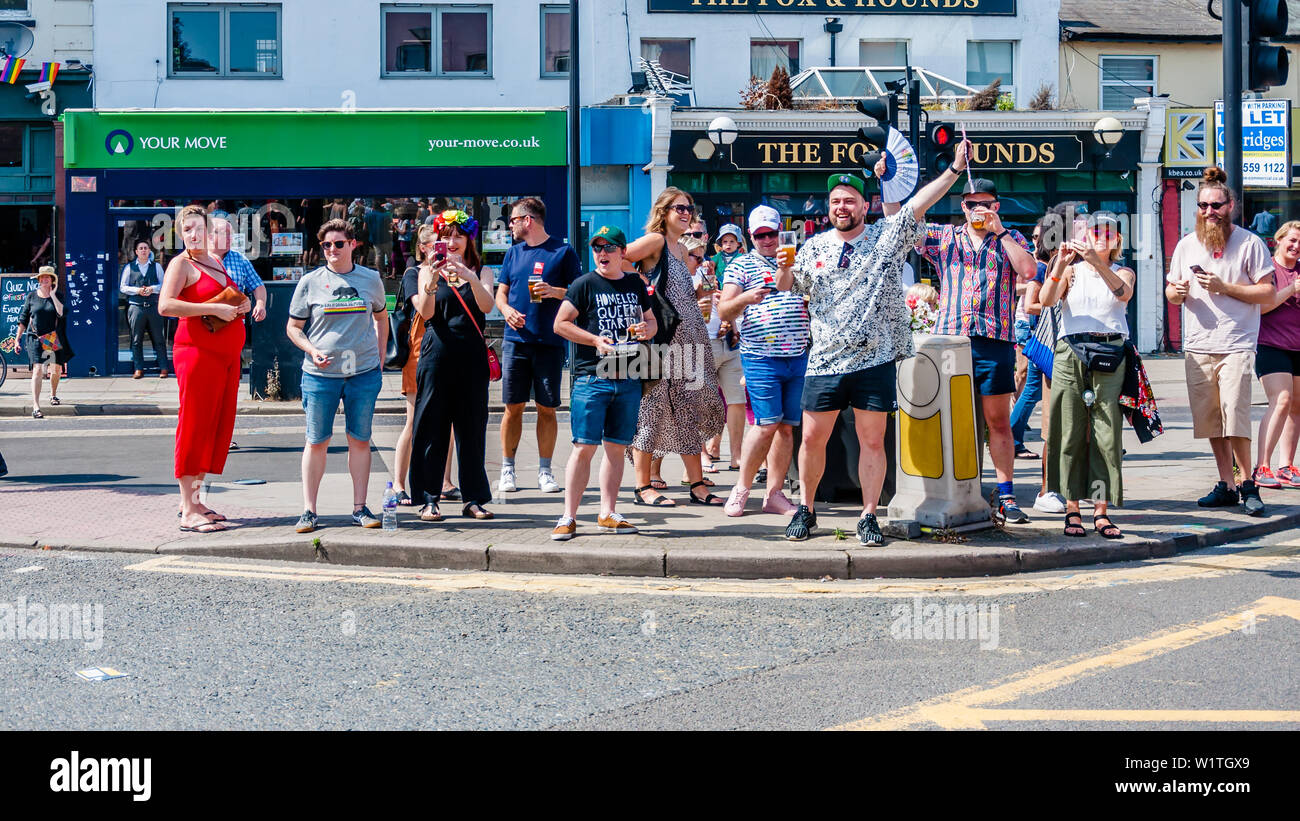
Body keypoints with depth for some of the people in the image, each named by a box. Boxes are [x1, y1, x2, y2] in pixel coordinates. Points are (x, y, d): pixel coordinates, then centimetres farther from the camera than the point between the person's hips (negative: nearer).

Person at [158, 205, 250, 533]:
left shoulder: (217, 262, 19)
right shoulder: (181, 264, -5)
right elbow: (165, 305, -21)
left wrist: (241, 306, 10)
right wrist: (214, 309, -23)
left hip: (227, 356, 8)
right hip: (198, 353, -8)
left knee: (218, 428, 9)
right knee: (195, 426, -8)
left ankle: (193, 500, 17)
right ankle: (189, 512, -8)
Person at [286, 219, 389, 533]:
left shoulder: (371, 279, 7)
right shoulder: (310, 282, 1)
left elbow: (381, 317, 21)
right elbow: (293, 327, 6)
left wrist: (380, 357, 13)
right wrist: (312, 350, -12)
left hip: (364, 372, 2)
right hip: (320, 374, -1)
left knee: (360, 440, 5)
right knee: (317, 441, 1)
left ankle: (360, 508, 12)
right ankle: (308, 510, 6)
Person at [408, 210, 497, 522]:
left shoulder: (481, 271, 10)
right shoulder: (428, 271, 8)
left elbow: (487, 305, -9)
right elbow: (426, 312, -6)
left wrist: (469, 277, -25)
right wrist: (432, 280, -23)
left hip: (471, 357, 1)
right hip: (437, 355, -1)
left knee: (471, 426, 3)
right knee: (432, 426, 0)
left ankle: (473, 498, 9)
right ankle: (427, 499, 4)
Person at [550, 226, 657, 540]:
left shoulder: (635, 285, 13)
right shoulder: (585, 285, -1)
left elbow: (651, 320, 24)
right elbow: (560, 324, -2)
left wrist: (647, 328, 0)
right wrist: (595, 340, -13)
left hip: (628, 379, 4)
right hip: (592, 376, -4)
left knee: (616, 448, 7)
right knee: (584, 447, -8)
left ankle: (607, 514, 15)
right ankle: (569, 517, -6)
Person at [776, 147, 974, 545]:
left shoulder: (888, 237, 2)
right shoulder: (814, 247, 10)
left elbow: (918, 204, -7)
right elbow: (787, 287, 21)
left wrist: (955, 169, -16)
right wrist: (785, 266, -2)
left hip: (875, 360, -2)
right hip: (824, 361, 2)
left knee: (872, 440, 1)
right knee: (812, 438, 4)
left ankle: (868, 517, 8)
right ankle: (805, 510, 20)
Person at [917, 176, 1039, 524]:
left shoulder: (1011, 240, 13)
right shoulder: (943, 237, 15)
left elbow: (1028, 270, -6)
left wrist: (999, 231, -6)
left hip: (994, 339, -1)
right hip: (950, 338, 1)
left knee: (998, 421, 1)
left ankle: (1006, 495, 3)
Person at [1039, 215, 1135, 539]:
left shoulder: (1123, 272, 13)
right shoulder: (1072, 270, 14)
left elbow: (1124, 293, -12)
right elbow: (1047, 300, -3)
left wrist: (1097, 262, -25)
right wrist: (1061, 264, -17)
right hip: (1071, 352, 0)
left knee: (1107, 433, -5)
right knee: (1071, 433, -2)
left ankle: (1101, 511, -2)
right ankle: (1072, 510, 2)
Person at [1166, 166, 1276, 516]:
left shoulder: (1249, 243, 0)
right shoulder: (1186, 245, 14)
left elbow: (1268, 292, -4)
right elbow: (1171, 293, 19)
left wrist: (1225, 288, -14)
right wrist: (1177, 292, -5)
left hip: (1236, 345, -5)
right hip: (1197, 346, 5)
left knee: (1235, 415, -14)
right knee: (1210, 420, 5)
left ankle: (1247, 484, -2)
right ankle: (1226, 485, 12)